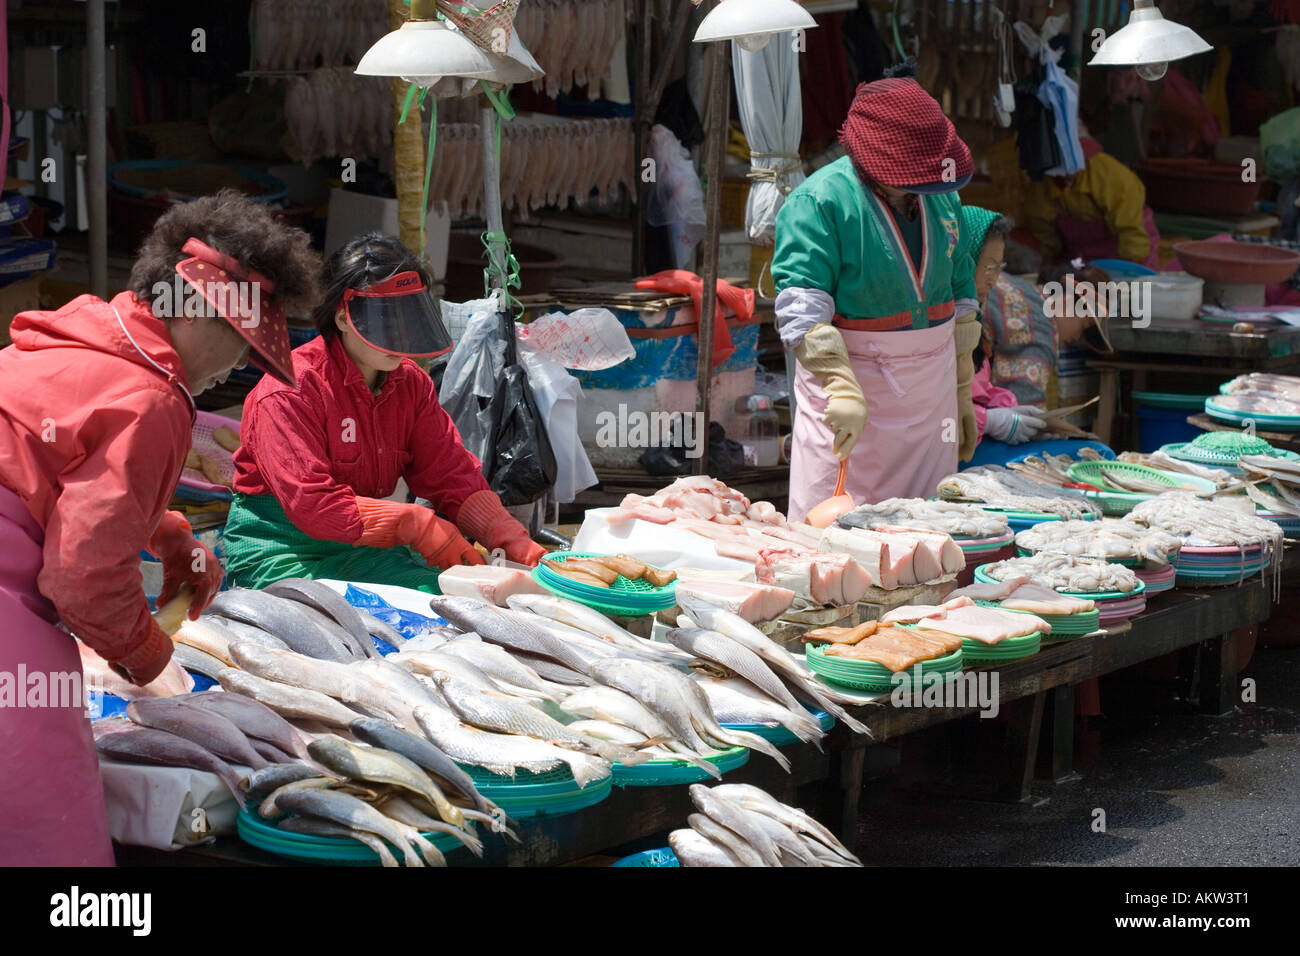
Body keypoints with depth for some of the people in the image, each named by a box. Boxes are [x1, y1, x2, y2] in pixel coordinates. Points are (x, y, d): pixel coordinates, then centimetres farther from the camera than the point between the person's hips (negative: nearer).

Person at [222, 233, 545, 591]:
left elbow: (453, 475, 4)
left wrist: (517, 546, -12)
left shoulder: (411, 383, 7)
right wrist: (418, 526, -32)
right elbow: (310, 503, -27)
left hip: (367, 546, 7)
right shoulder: (290, 390, -17)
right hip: (280, 545, -7)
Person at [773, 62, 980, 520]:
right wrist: (843, 390, -33)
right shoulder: (818, 202, -13)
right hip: (850, 382, -6)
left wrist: (962, 395, 20)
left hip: (929, 399, 6)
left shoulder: (941, 197, 10)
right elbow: (803, 310, -22)